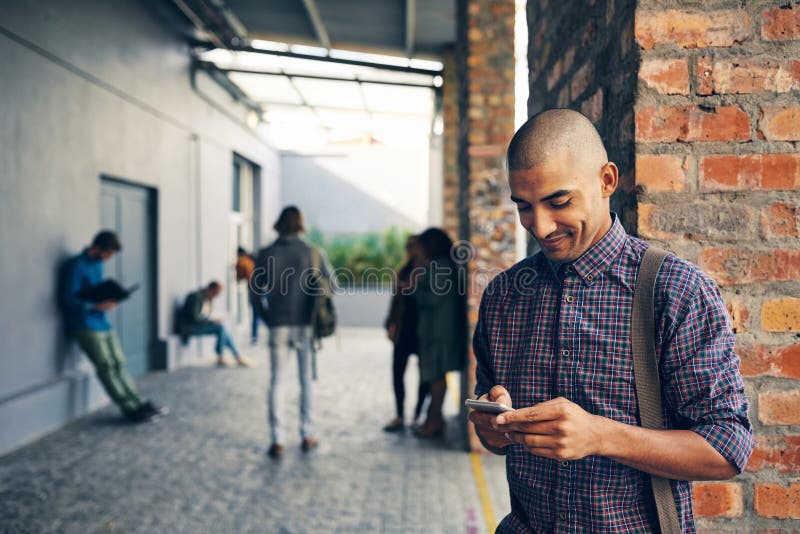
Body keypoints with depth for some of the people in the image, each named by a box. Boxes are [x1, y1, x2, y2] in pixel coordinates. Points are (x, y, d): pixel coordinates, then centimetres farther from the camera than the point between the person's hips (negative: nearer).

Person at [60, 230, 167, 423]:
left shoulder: (97, 264, 13)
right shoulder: (76, 266, -13)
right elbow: (68, 300, -17)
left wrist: (109, 300, 2)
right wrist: (96, 306, -25)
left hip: (103, 323, 8)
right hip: (85, 326, -8)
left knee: (118, 364, 6)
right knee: (106, 367, -10)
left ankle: (139, 404, 5)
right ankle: (129, 409, -9)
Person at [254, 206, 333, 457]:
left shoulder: (265, 254, -4)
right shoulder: (313, 253, -6)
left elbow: (259, 287, 6)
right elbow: (331, 286, 1)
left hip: (278, 325, 0)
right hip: (306, 324, 0)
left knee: (276, 381, 7)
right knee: (306, 380, 13)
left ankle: (276, 440, 2)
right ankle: (307, 436, 18)